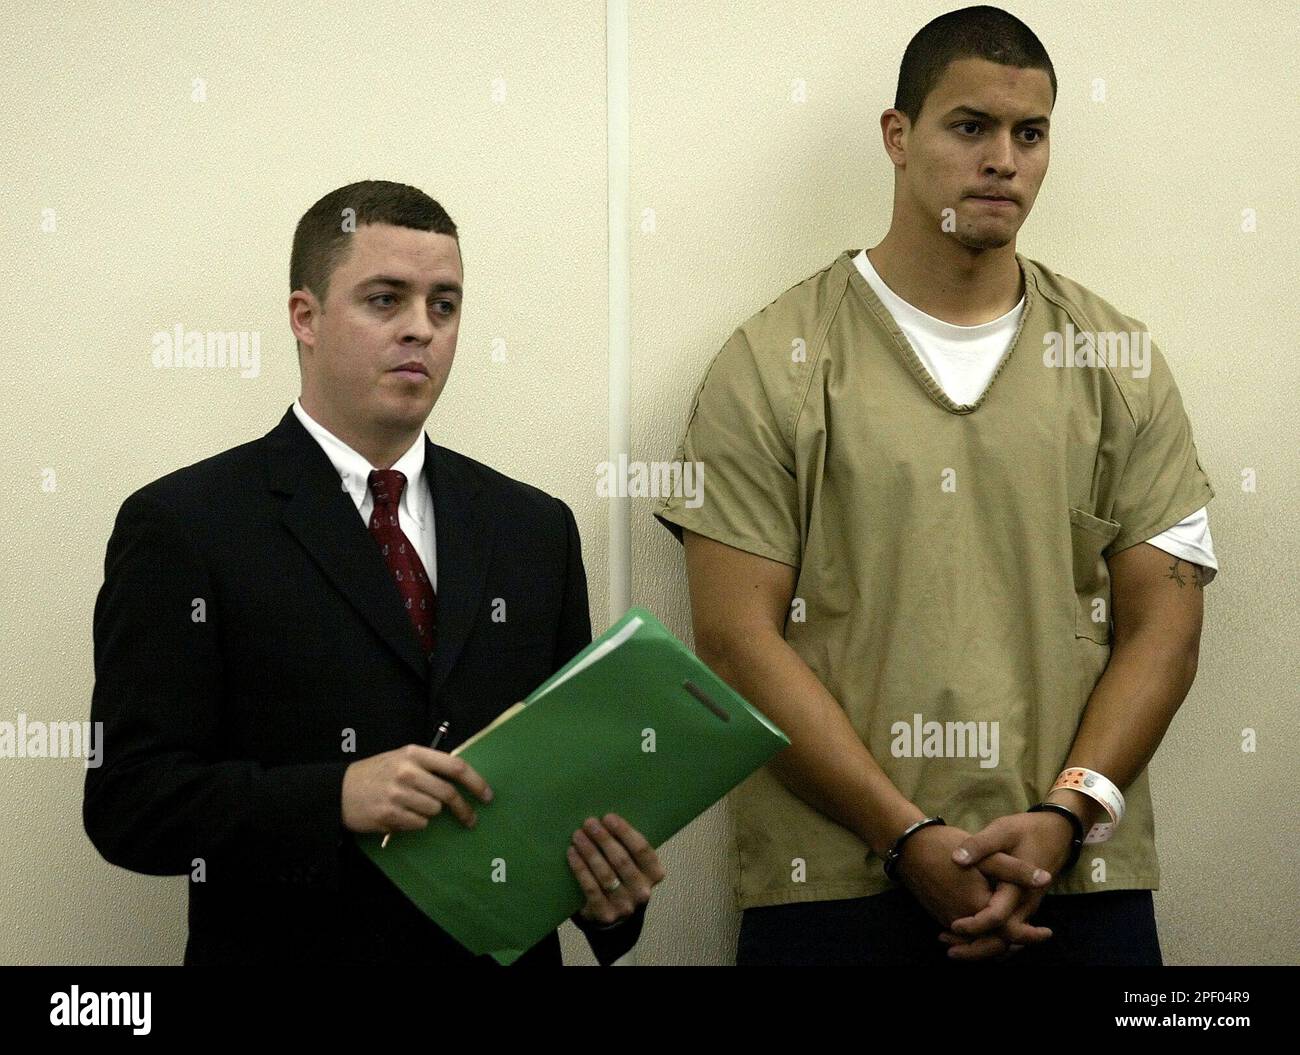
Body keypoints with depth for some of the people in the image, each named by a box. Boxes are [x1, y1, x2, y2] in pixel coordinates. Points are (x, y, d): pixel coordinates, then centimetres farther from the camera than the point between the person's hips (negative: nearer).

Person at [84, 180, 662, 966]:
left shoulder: (536, 530, 7)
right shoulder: (182, 527, -7)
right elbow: (126, 801, -12)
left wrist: (605, 879, -11)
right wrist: (340, 797, -25)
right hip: (291, 946, -4)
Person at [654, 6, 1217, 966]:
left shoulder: (1119, 364, 9)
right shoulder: (772, 363, 2)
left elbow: (1162, 624, 5)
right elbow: (736, 635, -5)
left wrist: (1065, 814, -10)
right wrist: (910, 836, -12)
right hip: (832, 880, -2)